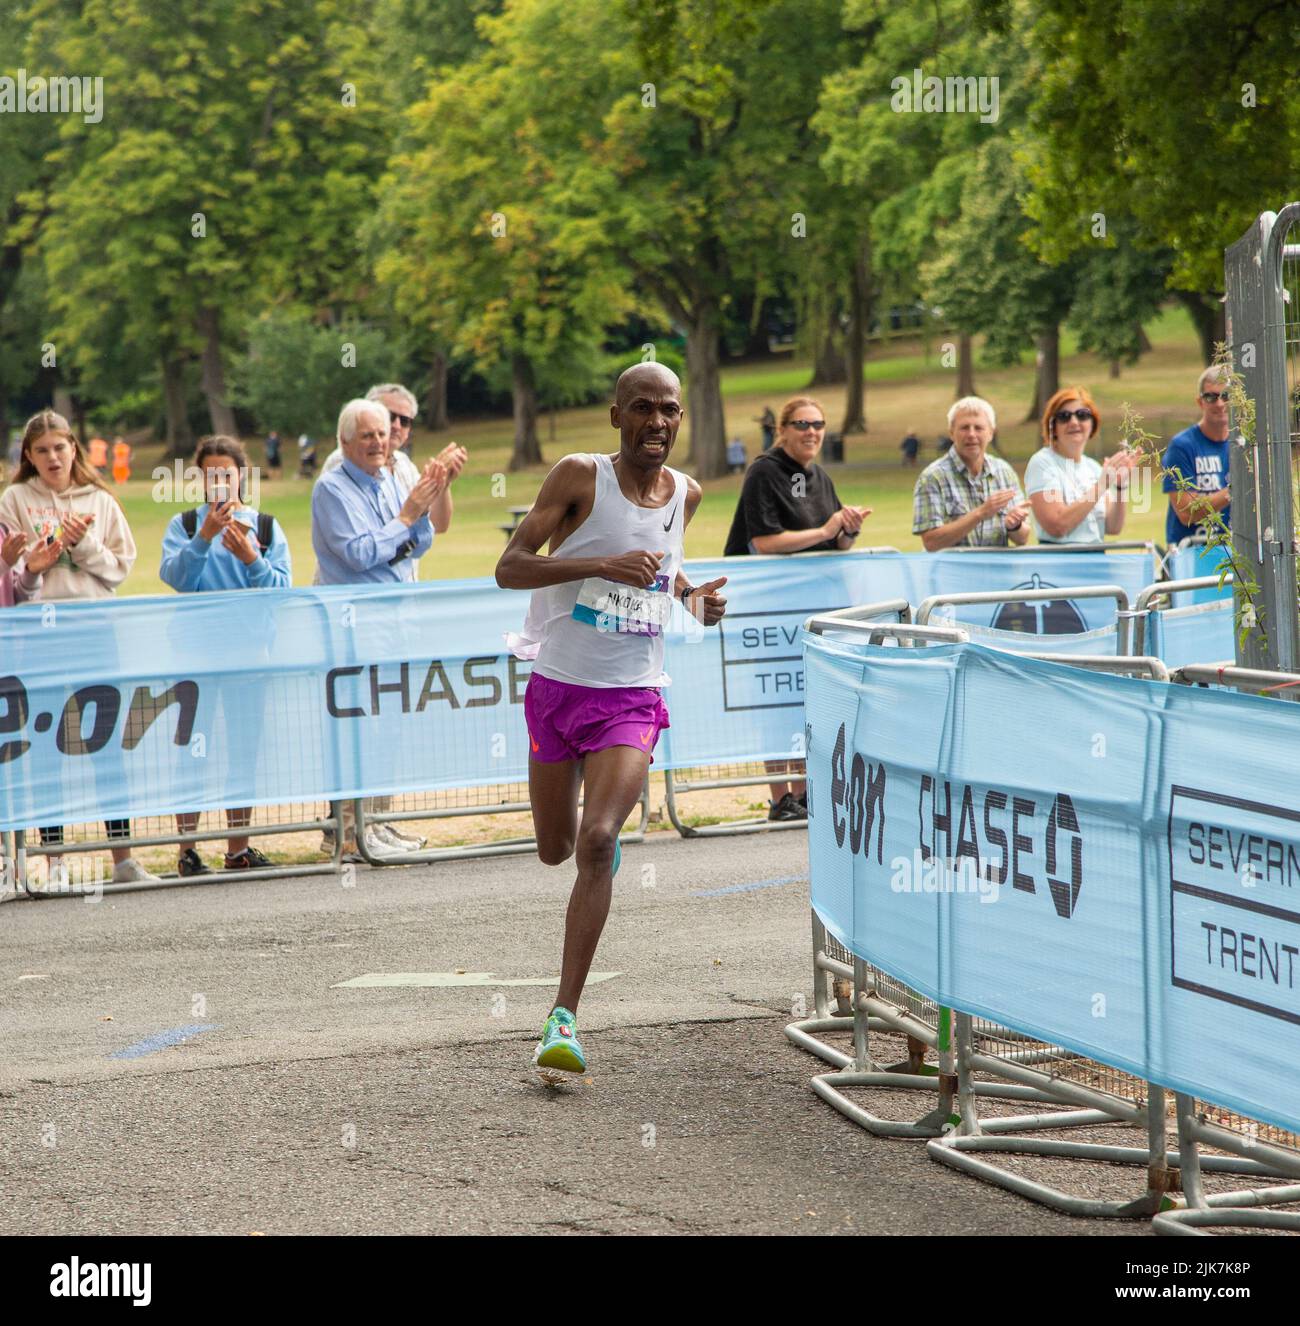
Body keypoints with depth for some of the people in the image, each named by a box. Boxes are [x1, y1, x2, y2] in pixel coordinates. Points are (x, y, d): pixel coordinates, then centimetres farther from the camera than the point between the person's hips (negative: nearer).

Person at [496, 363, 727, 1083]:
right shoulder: (580, 477, -9)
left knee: (596, 844, -19)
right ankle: (607, 826, 53)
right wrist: (603, 565, -27)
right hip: (557, 688, 0)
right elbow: (508, 568, -15)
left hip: (632, 698, 1)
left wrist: (693, 595, 6)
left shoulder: (685, 494, 4)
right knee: (555, 850, 13)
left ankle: (564, 1017, -19)